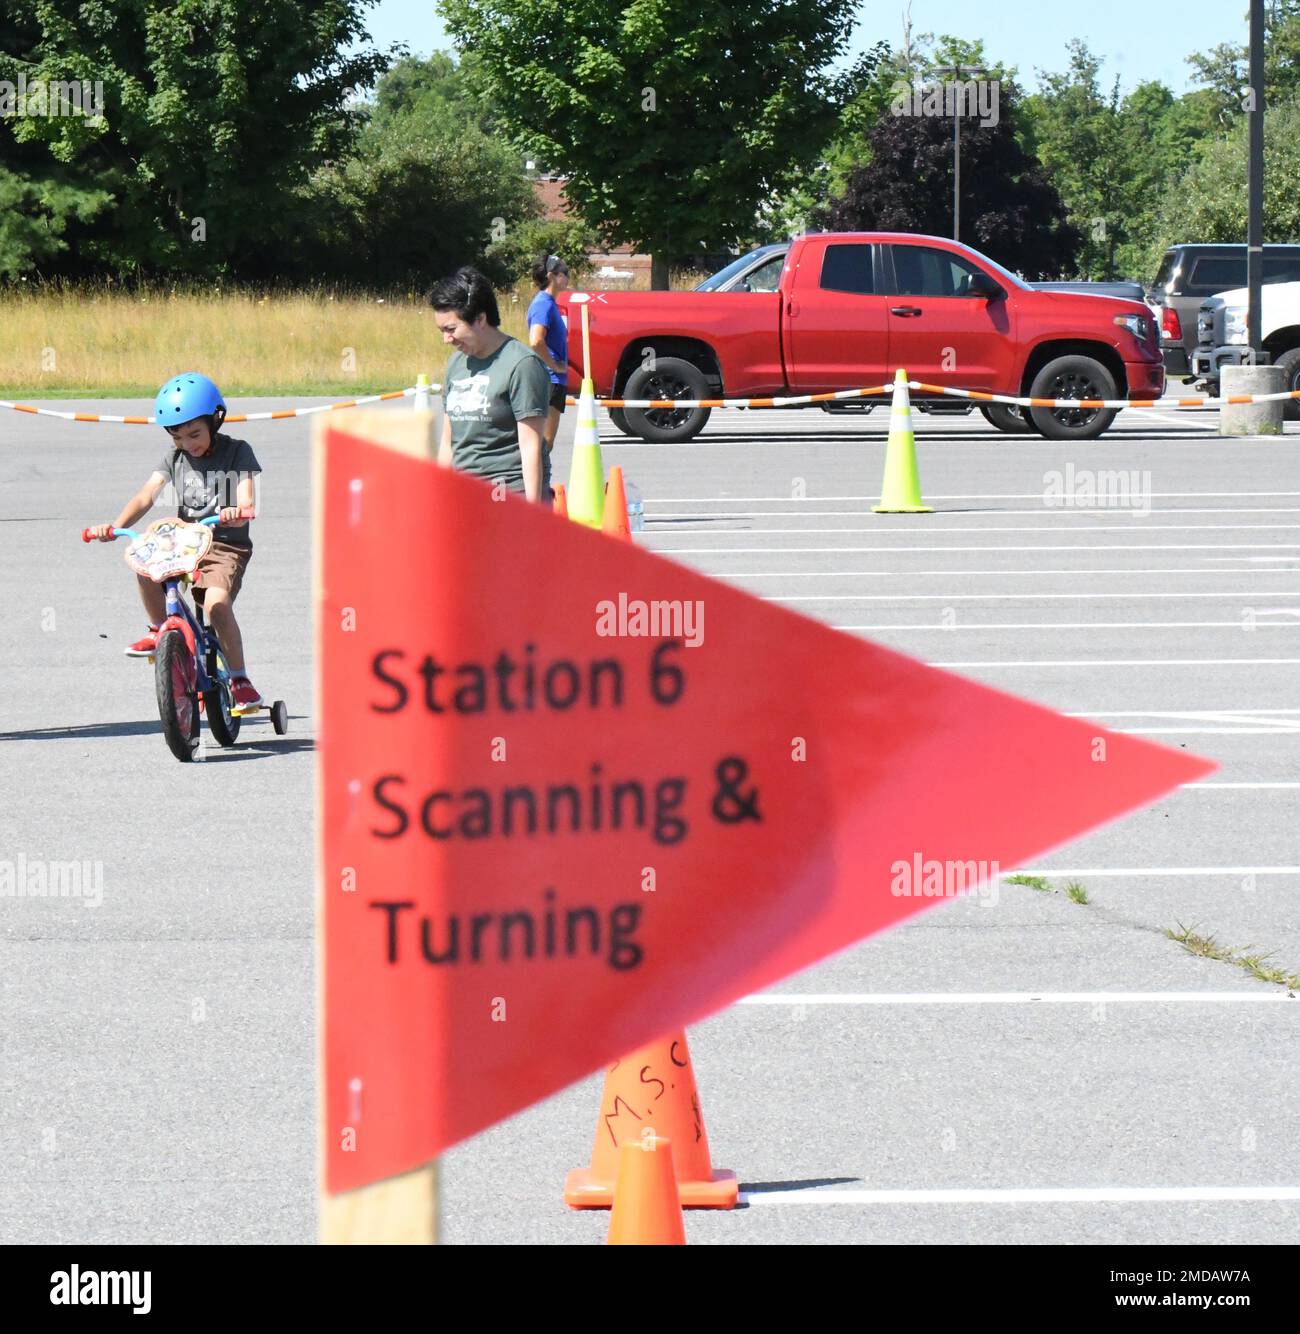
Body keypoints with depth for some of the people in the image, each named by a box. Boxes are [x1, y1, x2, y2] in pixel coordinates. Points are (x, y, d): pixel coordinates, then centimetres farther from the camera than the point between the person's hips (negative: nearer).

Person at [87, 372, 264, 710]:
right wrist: (116, 526, -23)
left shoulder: (237, 452, -4)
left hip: (227, 545, -4)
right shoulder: (174, 456, 7)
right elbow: (147, 495, -5)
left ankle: (240, 680, -17)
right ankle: (159, 630, -1)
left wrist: (238, 512, -43)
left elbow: (246, 500, -18)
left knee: (216, 602, -30)